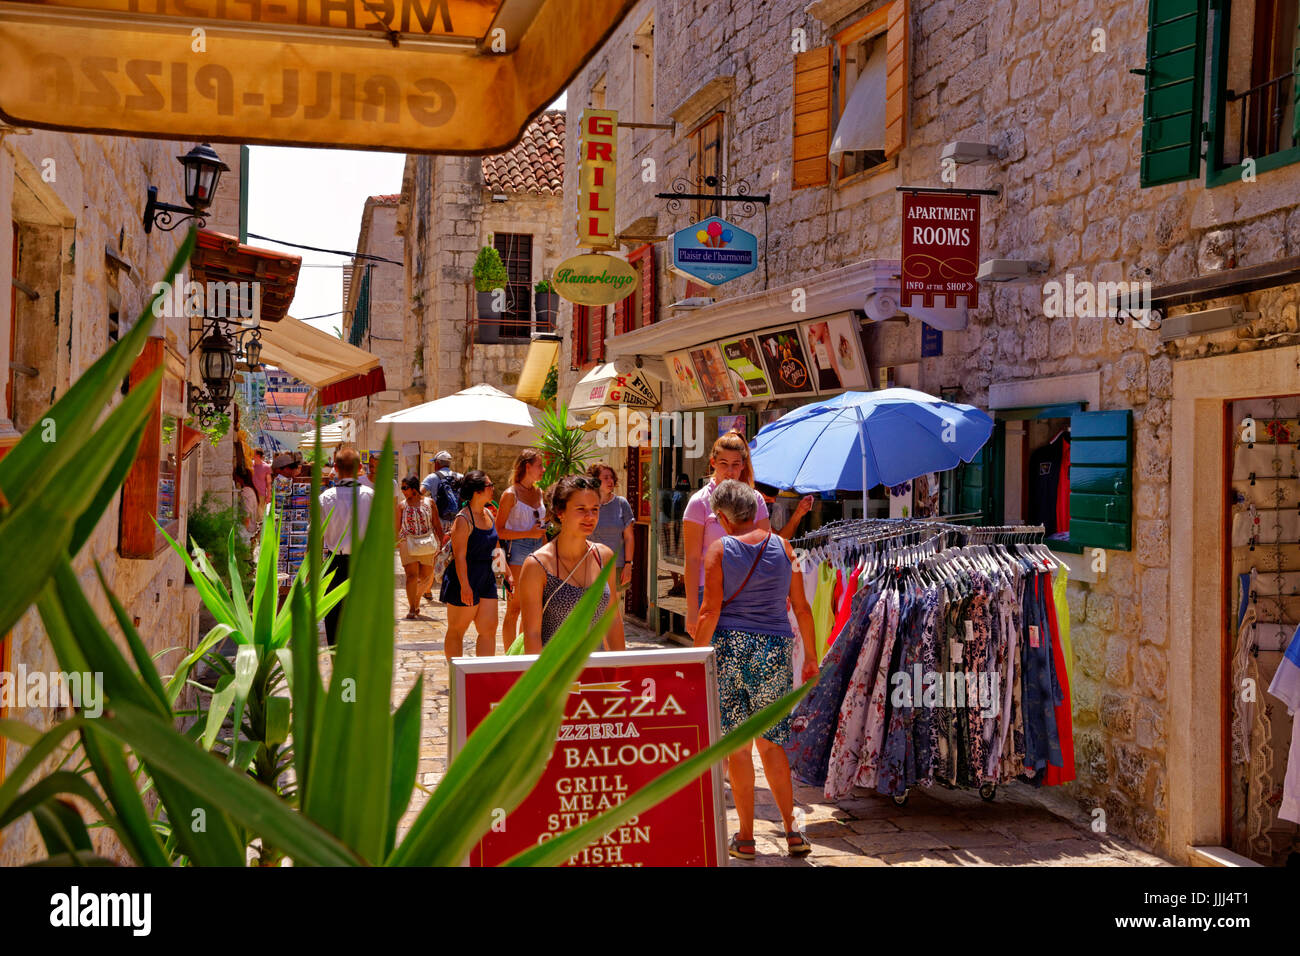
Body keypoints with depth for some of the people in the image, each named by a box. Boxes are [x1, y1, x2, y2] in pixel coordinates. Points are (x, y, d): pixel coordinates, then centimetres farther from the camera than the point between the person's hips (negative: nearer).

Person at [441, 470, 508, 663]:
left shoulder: (488, 514, 11)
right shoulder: (463, 519, -16)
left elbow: (494, 549, 20)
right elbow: (460, 556, -19)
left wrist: (508, 574, 18)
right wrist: (464, 586, -24)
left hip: (486, 578, 8)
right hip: (465, 579, -8)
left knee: (489, 629, 3)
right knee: (456, 630, 5)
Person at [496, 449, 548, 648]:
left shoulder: (539, 492, 13)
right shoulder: (511, 494, -7)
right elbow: (499, 531, -10)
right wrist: (528, 533, -17)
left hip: (537, 549, 7)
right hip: (517, 550, -7)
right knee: (514, 609, -3)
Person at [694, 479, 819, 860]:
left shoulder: (718, 549, -2)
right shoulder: (782, 546, 6)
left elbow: (711, 610, -9)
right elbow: (801, 606, 7)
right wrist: (811, 655, 15)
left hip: (728, 648, -2)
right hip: (775, 650, 3)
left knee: (737, 746, 4)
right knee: (772, 742, 12)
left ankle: (745, 838, 8)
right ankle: (791, 830, 7)